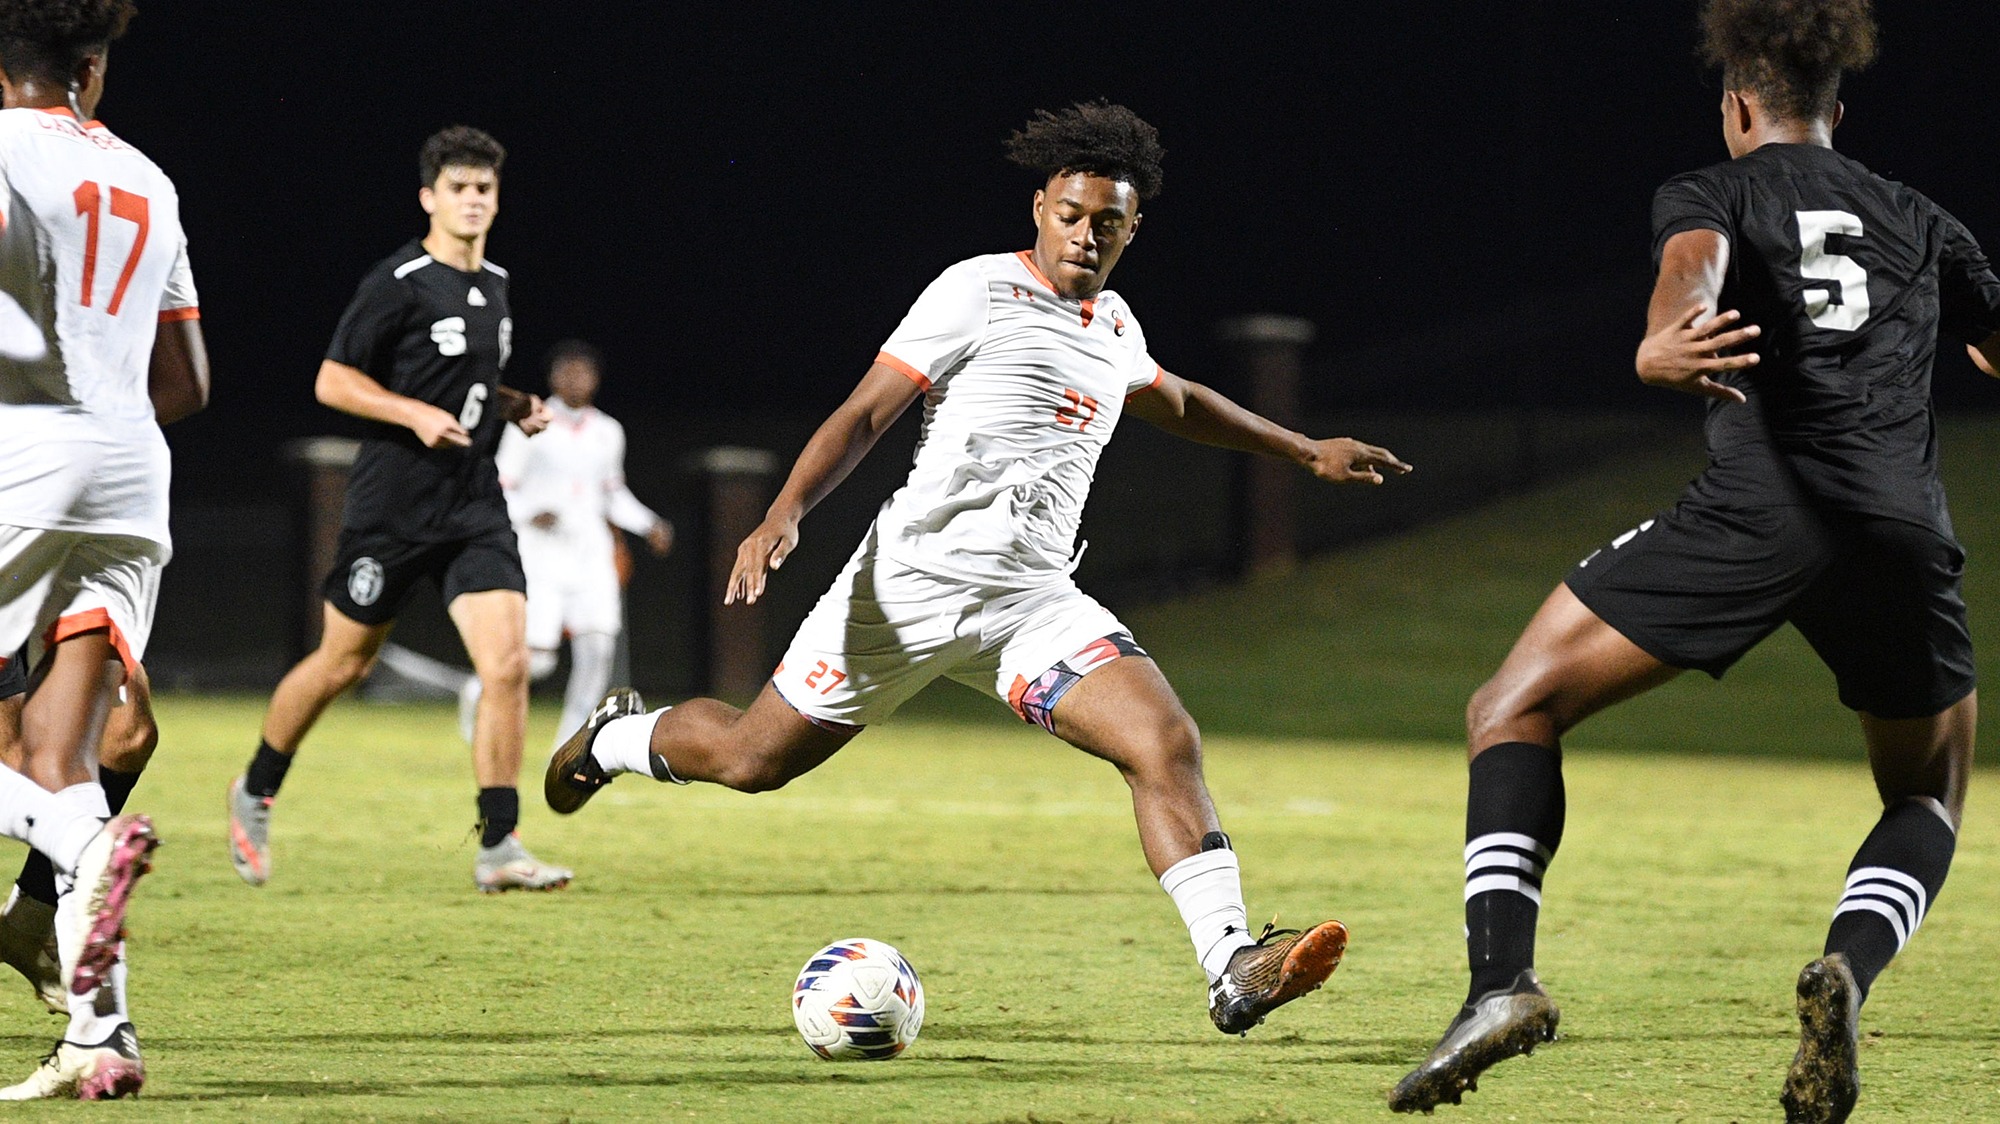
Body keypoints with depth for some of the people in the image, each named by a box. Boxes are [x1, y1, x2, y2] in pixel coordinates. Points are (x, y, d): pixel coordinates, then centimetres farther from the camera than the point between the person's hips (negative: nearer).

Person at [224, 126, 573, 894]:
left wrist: (512, 405, 9)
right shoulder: (398, 283, -11)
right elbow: (332, 380, -11)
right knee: (341, 664, 7)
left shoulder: (495, 285, 12)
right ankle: (255, 795, 31)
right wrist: (418, 415, -21)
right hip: (394, 505, -5)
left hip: (475, 506, 5)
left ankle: (499, 846, -9)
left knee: (508, 664, -11)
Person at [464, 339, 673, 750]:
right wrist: (529, 514, -22)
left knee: (598, 643, -14)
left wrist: (649, 525, 8)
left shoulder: (608, 432, 12)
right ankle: (480, 689, 19)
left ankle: (572, 737, -2)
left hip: (590, 551, 4)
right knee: (537, 657, -12)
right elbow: (498, 494, -3)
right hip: (539, 551, -4)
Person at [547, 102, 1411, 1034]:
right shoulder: (979, 292, -5)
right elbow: (863, 414, -8)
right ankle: (616, 737, 40)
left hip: (1033, 604, 5)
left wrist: (1307, 451, 42)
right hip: (913, 580, -5)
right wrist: (783, 516, -22)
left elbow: (1173, 402, 40)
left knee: (1168, 743, -20)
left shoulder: (1113, 325, 16)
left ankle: (1232, 970, -27)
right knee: (749, 759, 6)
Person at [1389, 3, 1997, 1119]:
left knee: (1515, 711, 10)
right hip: (1906, 537, 3)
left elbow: (1696, 262, -11)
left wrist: (1662, 345, -34)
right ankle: (1849, 969, -7)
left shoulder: (1712, 191, 14)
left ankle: (1502, 977, -12)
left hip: (1752, 512, -3)